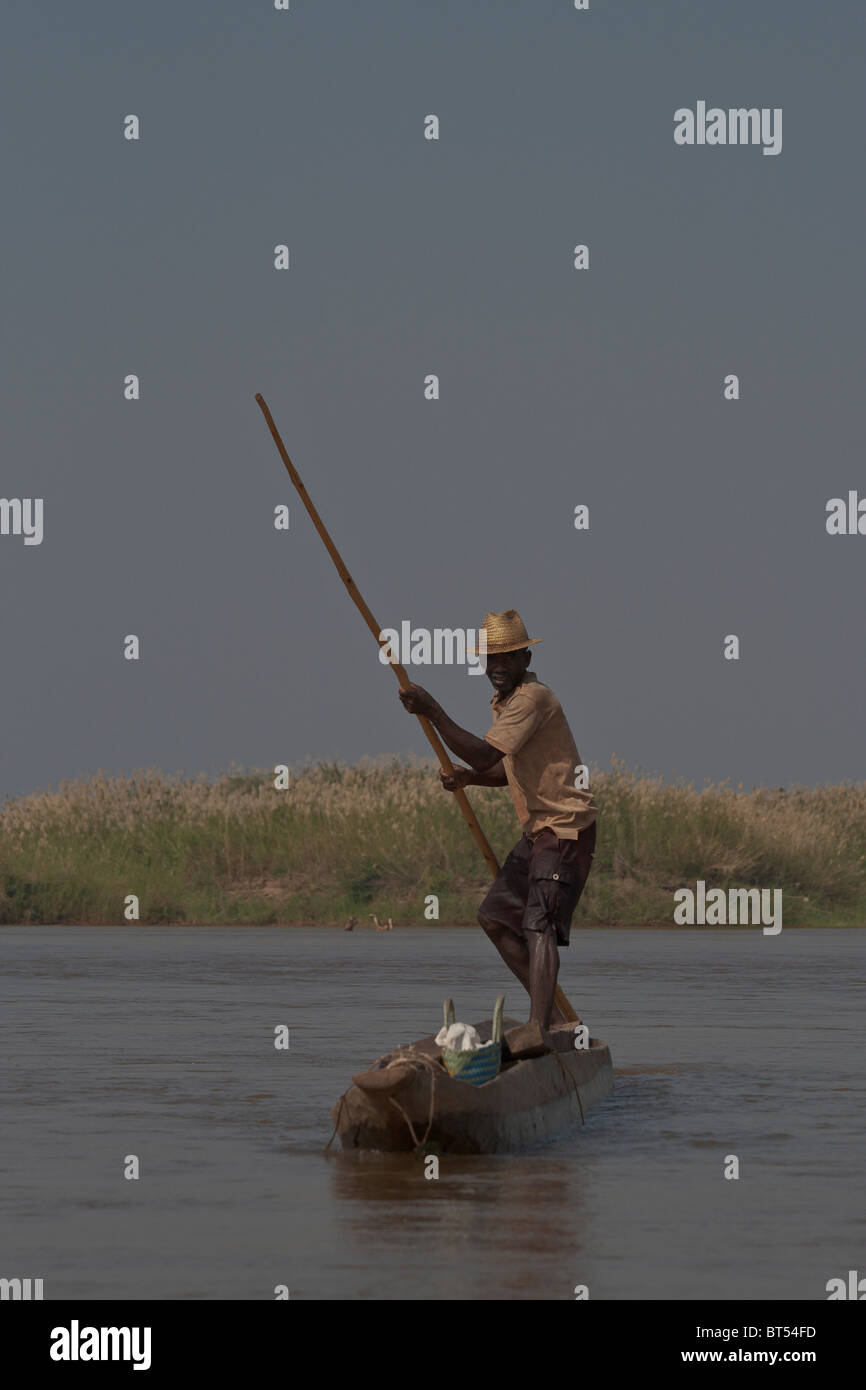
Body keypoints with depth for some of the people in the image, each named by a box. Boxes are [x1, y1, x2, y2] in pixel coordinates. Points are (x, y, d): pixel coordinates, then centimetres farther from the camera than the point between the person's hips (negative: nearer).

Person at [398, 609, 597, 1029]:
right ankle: (550, 1014, 15)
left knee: (539, 925, -20)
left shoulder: (533, 698, -17)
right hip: (538, 831, 11)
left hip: (566, 829, -11)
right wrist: (467, 778, 8)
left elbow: (483, 755, -26)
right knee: (495, 916, 10)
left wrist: (432, 712, -25)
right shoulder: (504, 702, 15)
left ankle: (539, 1030, -28)